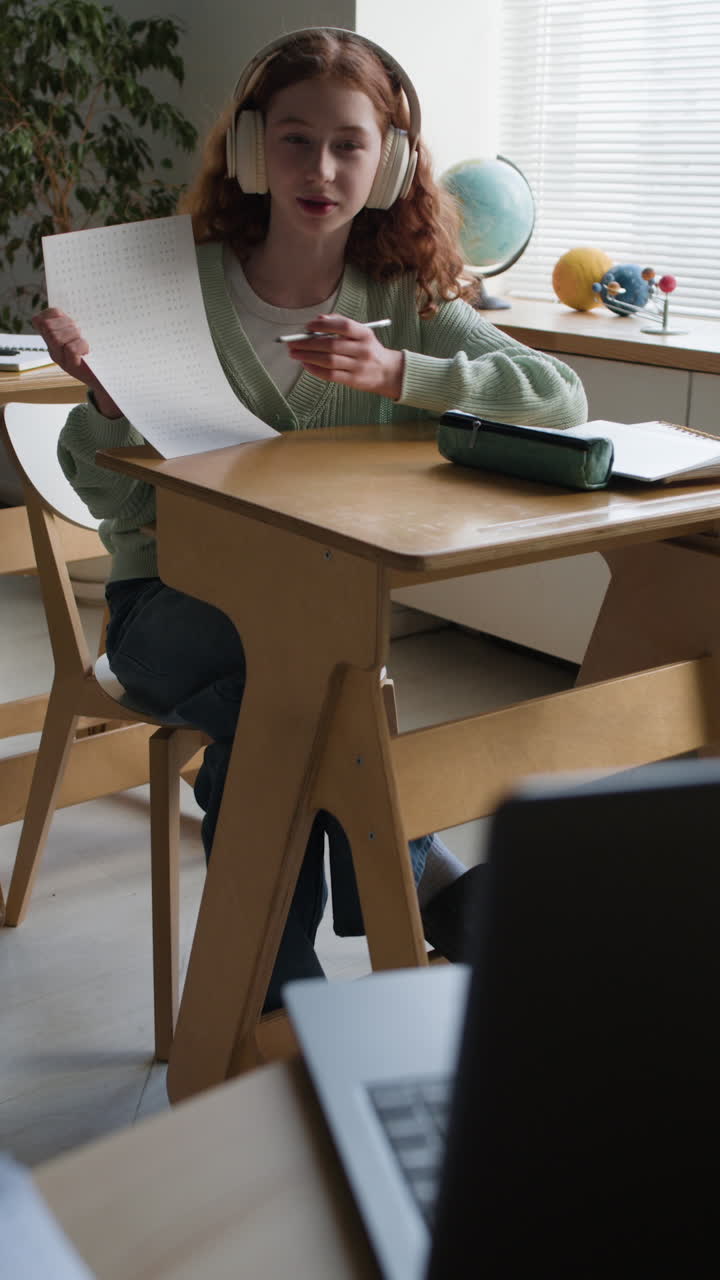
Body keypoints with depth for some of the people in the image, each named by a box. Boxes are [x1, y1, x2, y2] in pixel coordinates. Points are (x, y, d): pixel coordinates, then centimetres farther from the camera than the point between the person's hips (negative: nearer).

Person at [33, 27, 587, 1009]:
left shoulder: (403, 302, 0)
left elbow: (563, 398, -15)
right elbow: (118, 505, -2)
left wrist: (397, 372, -26)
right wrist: (106, 395, -23)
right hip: (173, 598, -1)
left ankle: (273, 1002, -11)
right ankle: (427, 887, -16)